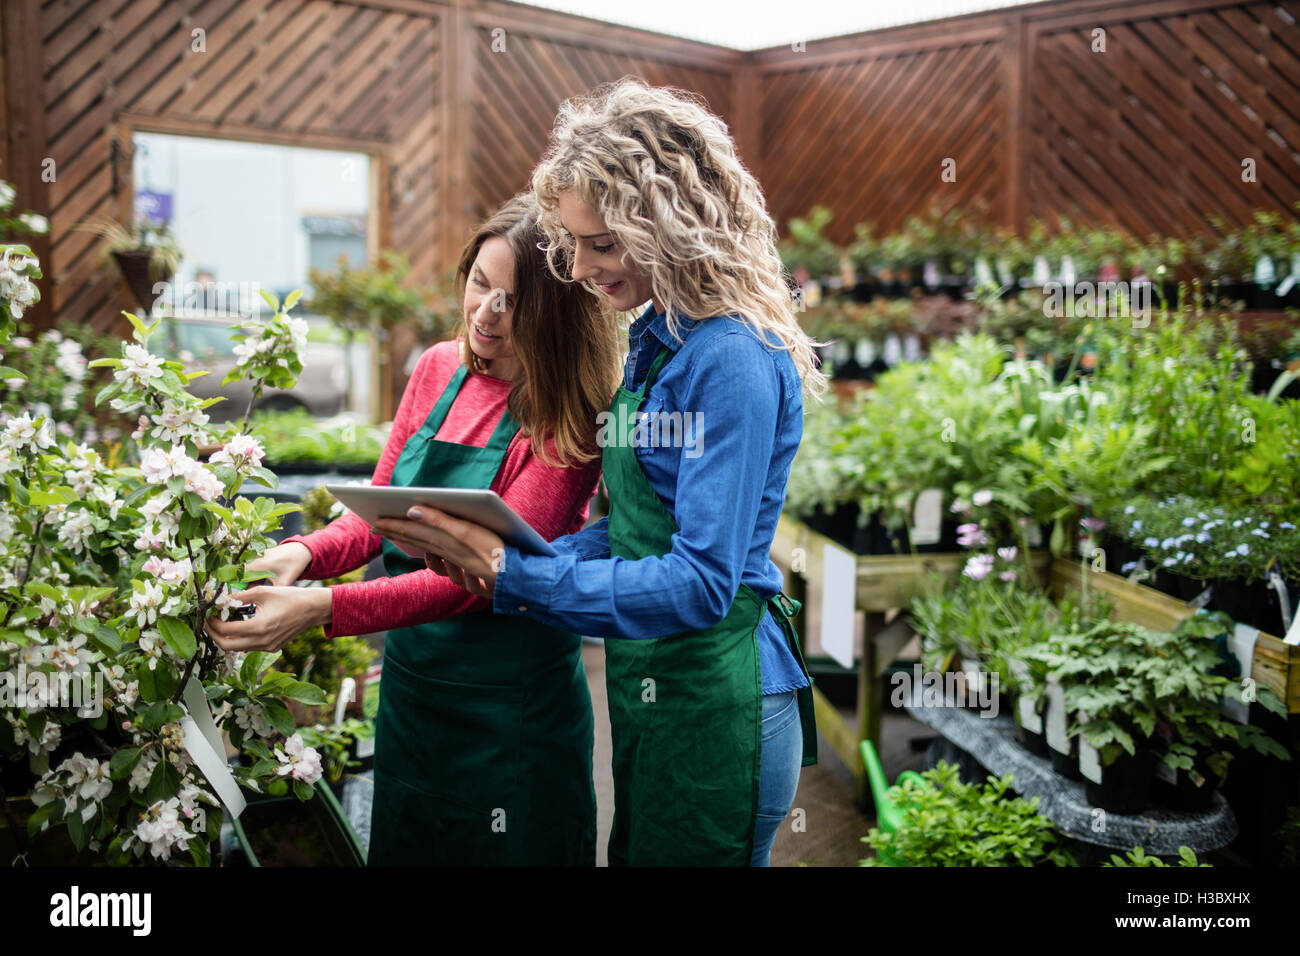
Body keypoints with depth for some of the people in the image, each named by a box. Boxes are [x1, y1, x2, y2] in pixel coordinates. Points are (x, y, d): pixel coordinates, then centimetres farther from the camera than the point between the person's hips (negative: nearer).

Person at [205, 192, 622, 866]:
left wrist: (324, 608, -31)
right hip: (409, 685, 6)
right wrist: (304, 553, -16)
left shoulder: (564, 418, -18)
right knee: (402, 846, 23)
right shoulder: (438, 369, 1)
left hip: (510, 709, -6)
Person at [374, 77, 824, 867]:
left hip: (715, 706, -9)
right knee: (637, 851, 22)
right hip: (655, 691, 9)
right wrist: (530, 560, -2)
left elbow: (700, 583, -25)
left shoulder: (732, 362, -21)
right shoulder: (658, 341, 8)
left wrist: (513, 577, -25)